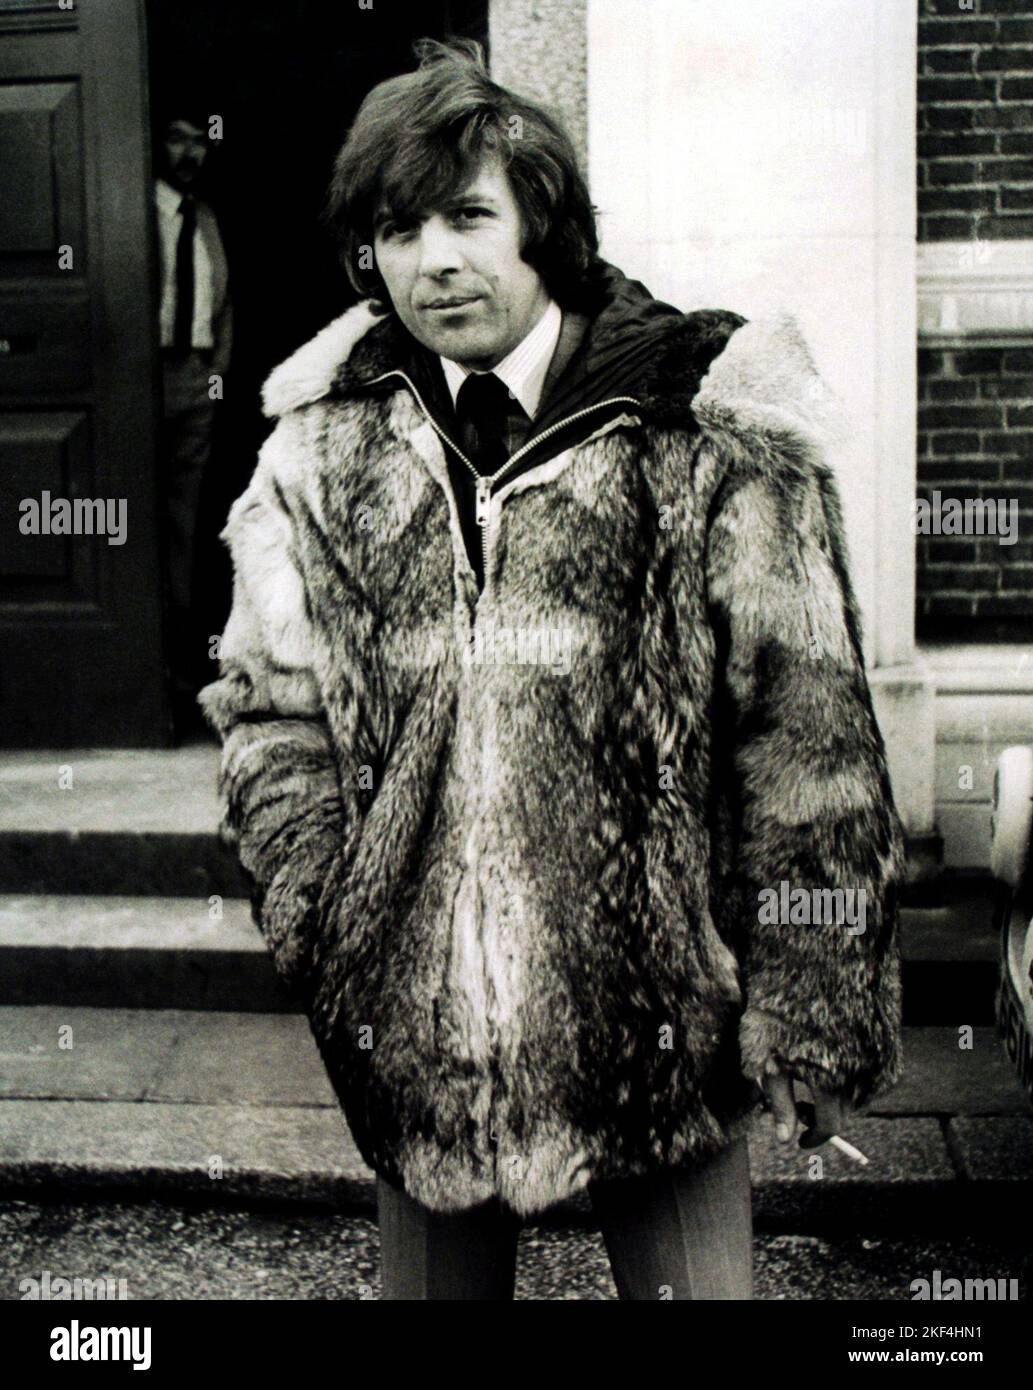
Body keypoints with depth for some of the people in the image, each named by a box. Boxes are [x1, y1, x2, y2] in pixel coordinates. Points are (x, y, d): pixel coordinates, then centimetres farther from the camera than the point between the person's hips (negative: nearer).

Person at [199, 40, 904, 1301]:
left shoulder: (706, 431, -8)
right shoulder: (323, 448, 2)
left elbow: (810, 737, -8)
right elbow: (266, 710, 7)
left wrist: (808, 1014, -7)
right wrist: (328, 916, -5)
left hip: (657, 1010, -2)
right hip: (416, 1016, 3)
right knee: (433, 1275, 20)